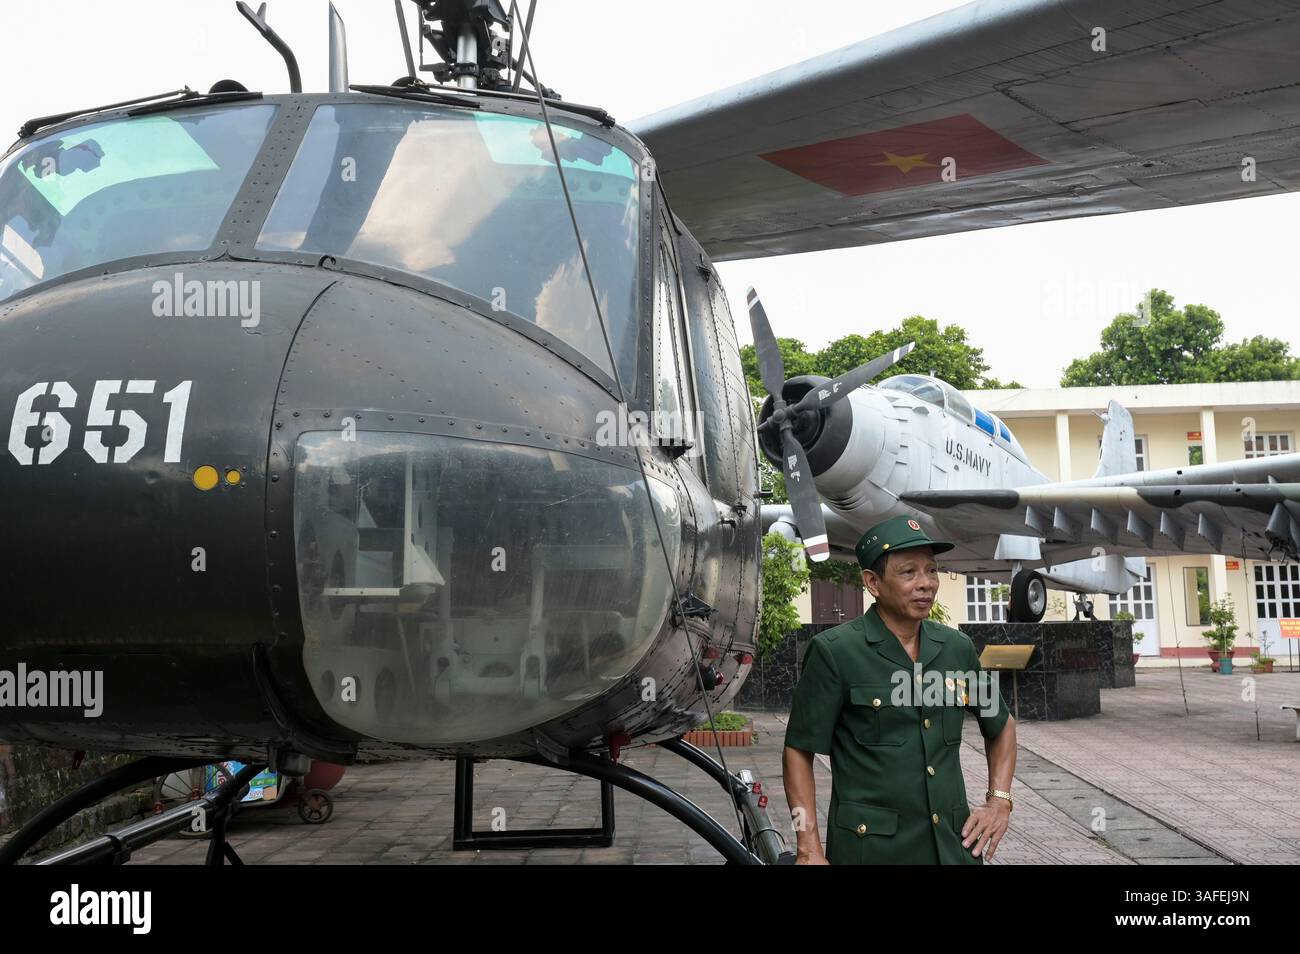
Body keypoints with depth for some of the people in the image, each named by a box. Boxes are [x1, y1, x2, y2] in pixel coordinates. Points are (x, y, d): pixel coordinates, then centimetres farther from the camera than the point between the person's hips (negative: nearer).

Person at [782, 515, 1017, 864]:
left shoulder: (957, 648, 7)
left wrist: (999, 802, 11)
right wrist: (810, 851, -13)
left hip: (954, 845, 5)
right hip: (870, 847, -4)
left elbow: (1001, 726, 23)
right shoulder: (834, 652, -9)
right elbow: (798, 751, -7)